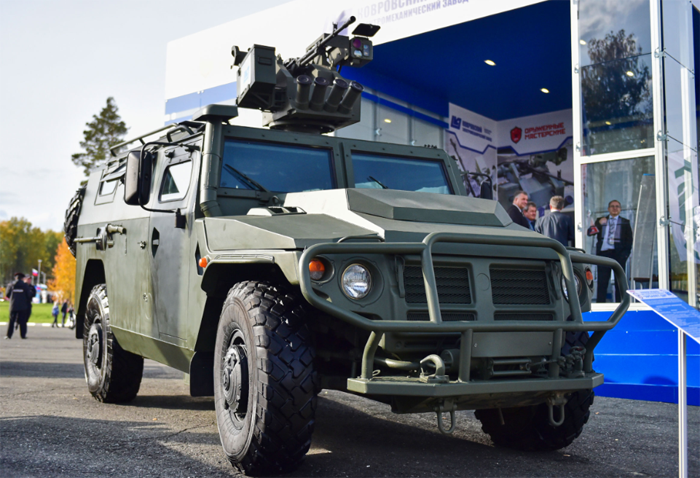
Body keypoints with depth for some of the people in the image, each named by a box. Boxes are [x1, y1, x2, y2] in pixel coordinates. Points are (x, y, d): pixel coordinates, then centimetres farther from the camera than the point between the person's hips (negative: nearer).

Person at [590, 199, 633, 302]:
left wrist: (625, 254, -5)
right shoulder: (601, 221, 16)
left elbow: (629, 240, 8)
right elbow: (590, 233, 4)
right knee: (602, 282, -2)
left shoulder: (625, 223, 14)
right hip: (603, 253, 0)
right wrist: (599, 224, -12)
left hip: (618, 254, 0)